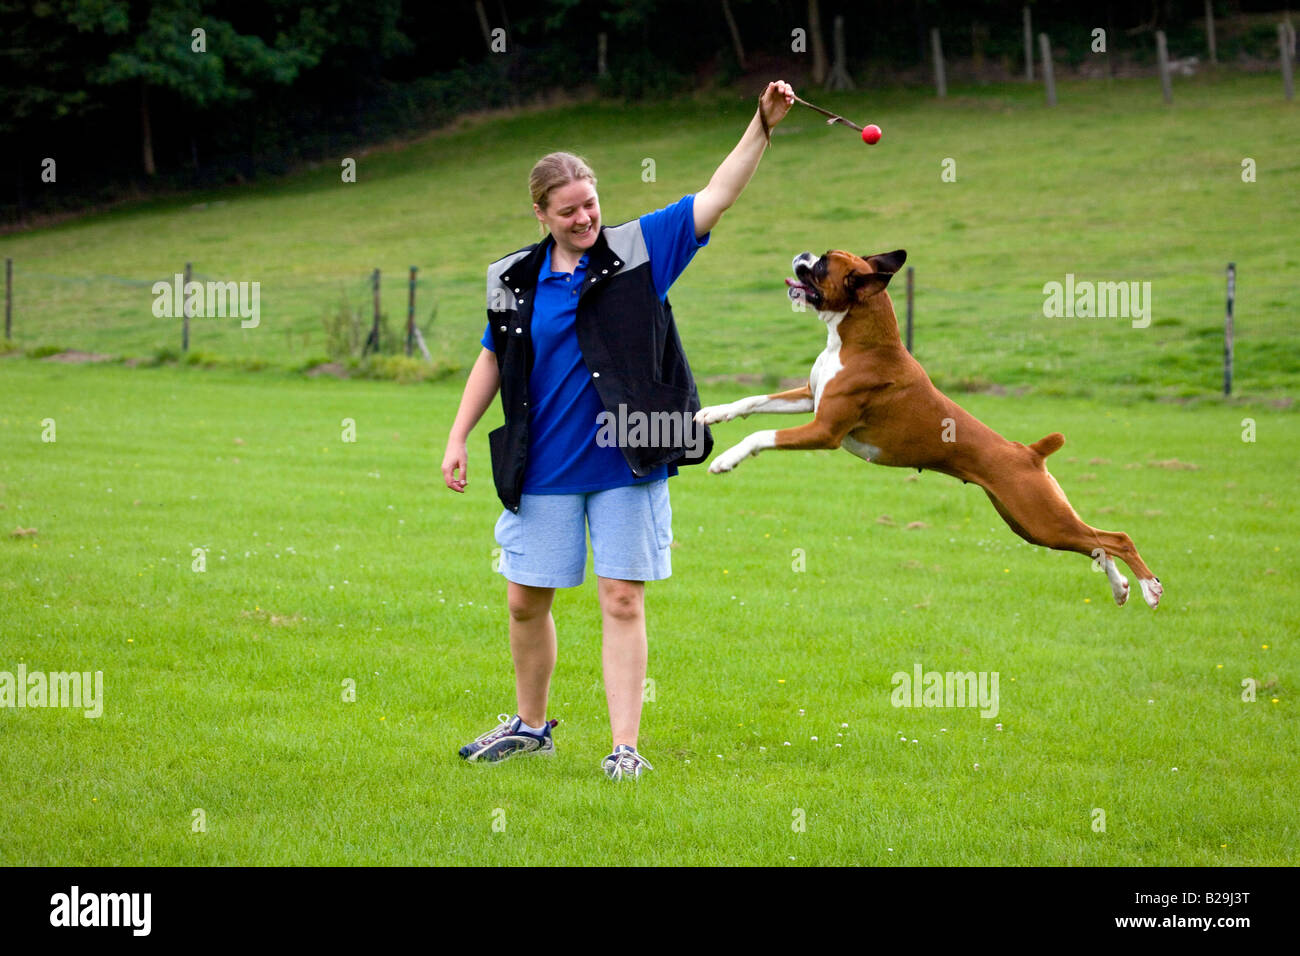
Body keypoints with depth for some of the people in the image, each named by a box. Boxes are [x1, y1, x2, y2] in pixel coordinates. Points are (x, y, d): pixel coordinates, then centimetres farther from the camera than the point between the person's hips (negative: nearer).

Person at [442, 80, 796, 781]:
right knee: (526, 602, 10)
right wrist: (457, 439, 9)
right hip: (543, 471, 2)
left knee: (622, 602, -3)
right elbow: (493, 360, 15)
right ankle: (530, 726, 31)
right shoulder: (516, 280, 3)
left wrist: (763, 124, -18)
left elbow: (718, 195, -7)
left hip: (625, 465, -2)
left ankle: (625, 747, 2)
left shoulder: (638, 250, -3)